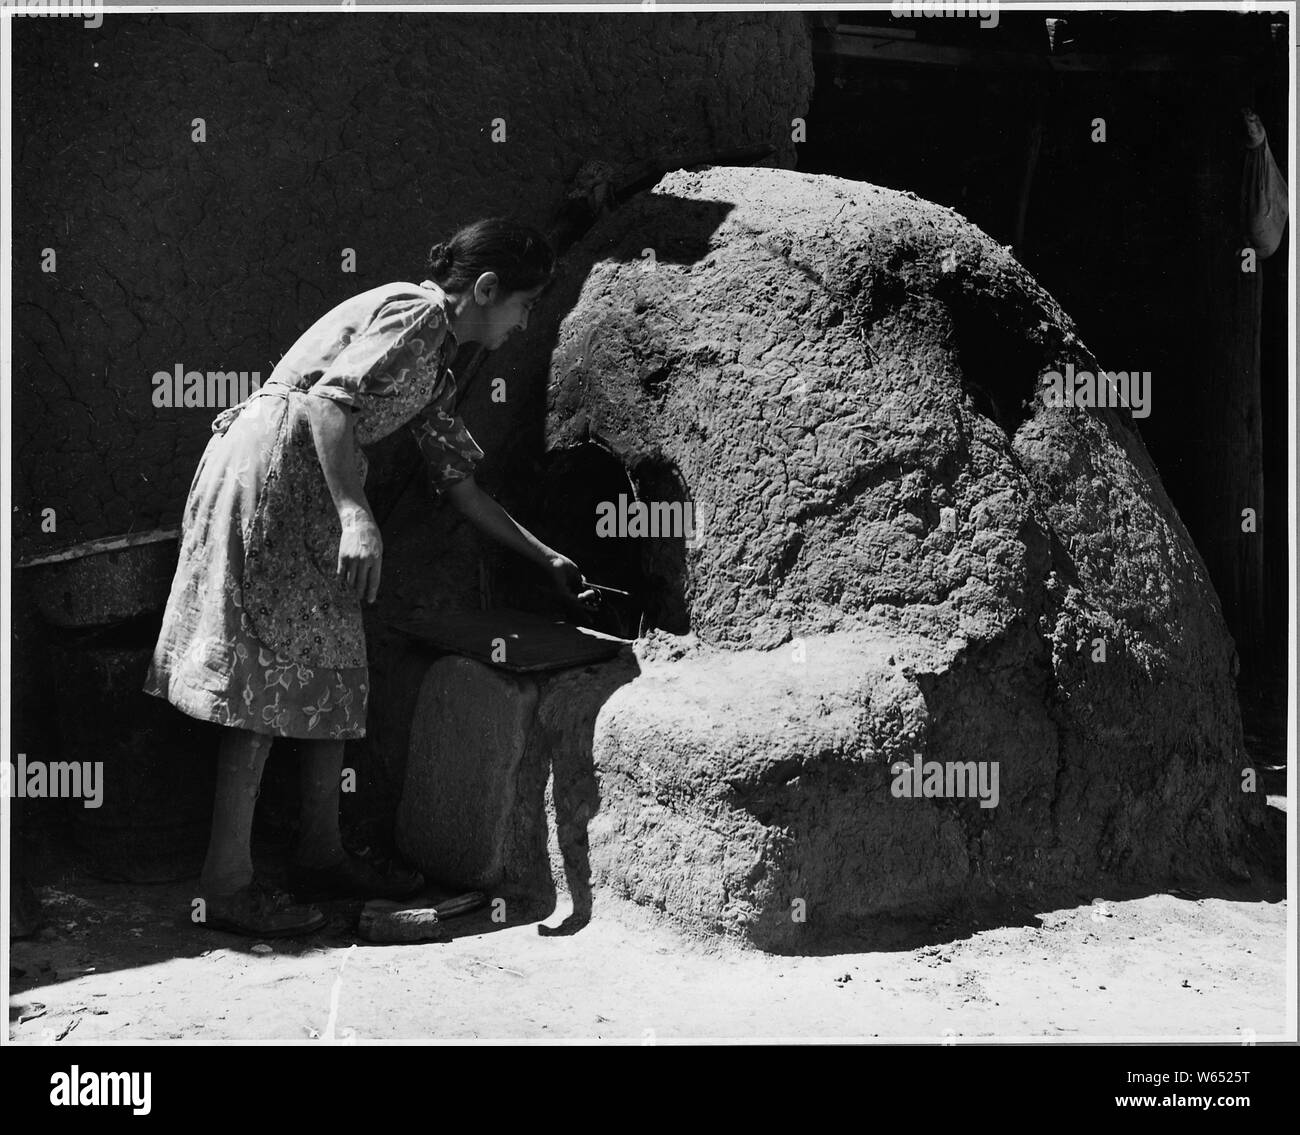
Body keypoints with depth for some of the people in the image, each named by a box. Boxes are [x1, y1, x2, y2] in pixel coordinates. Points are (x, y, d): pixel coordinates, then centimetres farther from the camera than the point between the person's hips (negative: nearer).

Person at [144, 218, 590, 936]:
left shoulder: (433, 366, 21)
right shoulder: (417, 313, -8)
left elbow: (458, 483, 24)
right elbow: (328, 398, -22)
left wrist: (546, 559, 27)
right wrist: (355, 513, -30)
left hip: (310, 486, 10)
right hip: (274, 466, -10)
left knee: (329, 669, 10)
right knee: (268, 672, -10)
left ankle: (322, 856, 18)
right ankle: (228, 884, -6)